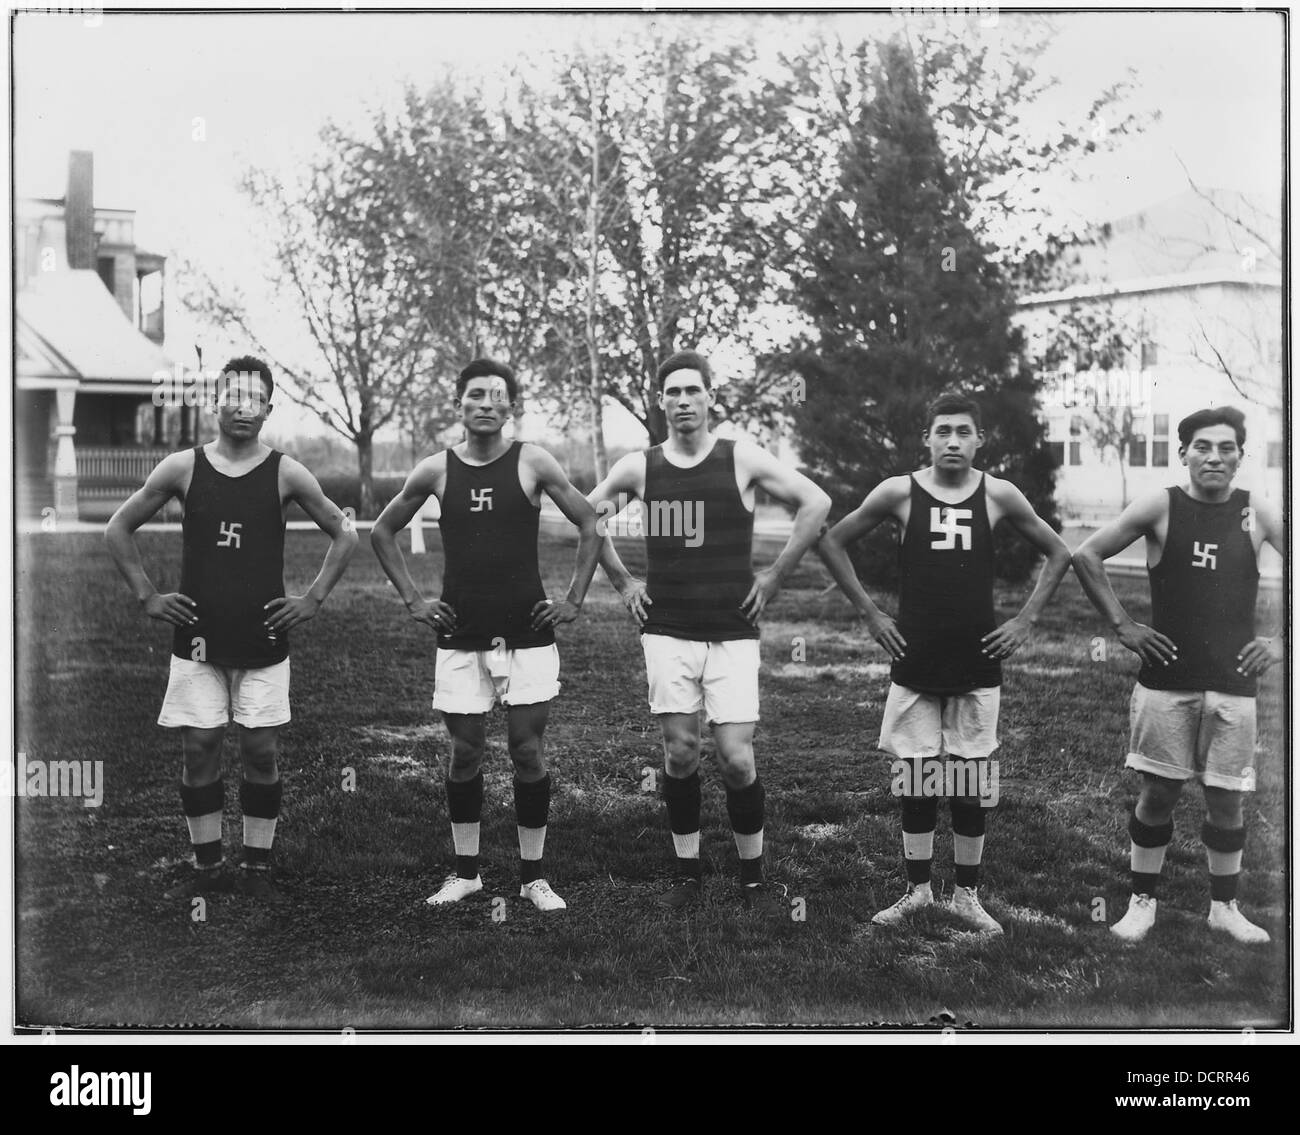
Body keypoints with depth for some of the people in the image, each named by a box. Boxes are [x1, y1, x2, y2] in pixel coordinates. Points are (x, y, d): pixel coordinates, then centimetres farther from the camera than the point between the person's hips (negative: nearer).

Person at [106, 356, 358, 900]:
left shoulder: (285, 473, -2)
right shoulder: (182, 467, -1)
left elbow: (344, 535, 7)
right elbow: (119, 529, 9)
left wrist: (312, 599, 1)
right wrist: (147, 597, 3)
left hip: (263, 639, -1)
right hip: (197, 637, 1)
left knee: (261, 752, 3)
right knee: (199, 750, 4)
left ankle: (256, 868, 14)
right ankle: (207, 866, 17)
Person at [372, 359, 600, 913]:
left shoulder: (532, 463, -2)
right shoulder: (436, 470, 3)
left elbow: (589, 524, 3)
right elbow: (383, 531, 14)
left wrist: (573, 600, -1)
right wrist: (412, 599, 8)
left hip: (527, 633, -1)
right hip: (461, 637, 2)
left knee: (527, 749, 0)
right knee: (465, 751, 6)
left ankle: (532, 876, 11)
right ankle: (465, 872, 19)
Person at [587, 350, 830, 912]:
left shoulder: (742, 459, -2)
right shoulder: (639, 467, 3)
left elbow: (816, 503, -2)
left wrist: (774, 576, -2)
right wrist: (622, 580, 11)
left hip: (733, 634, -1)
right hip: (666, 632, 2)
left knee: (736, 759, -5)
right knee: (680, 752, 2)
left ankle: (753, 875, 12)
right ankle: (687, 873, 16)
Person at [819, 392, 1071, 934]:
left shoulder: (998, 495, 1)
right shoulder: (898, 492, -2)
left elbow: (1058, 552, 12)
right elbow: (832, 542, 6)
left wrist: (1026, 618, 4)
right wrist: (870, 612, 2)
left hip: (978, 663, 1)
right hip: (915, 661, 0)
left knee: (971, 785, 5)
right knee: (916, 783, 4)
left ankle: (966, 895, 16)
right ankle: (917, 889, 18)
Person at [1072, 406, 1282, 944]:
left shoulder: (1257, 514, 1)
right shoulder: (1160, 507, -3)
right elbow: (1087, 555, -2)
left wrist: (1281, 641, -2)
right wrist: (1123, 626, -4)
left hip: (1234, 682, 1)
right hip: (1166, 678, -1)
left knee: (1227, 800, 7)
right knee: (1157, 793, 4)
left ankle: (1224, 907, 23)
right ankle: (1142, 901, 18)